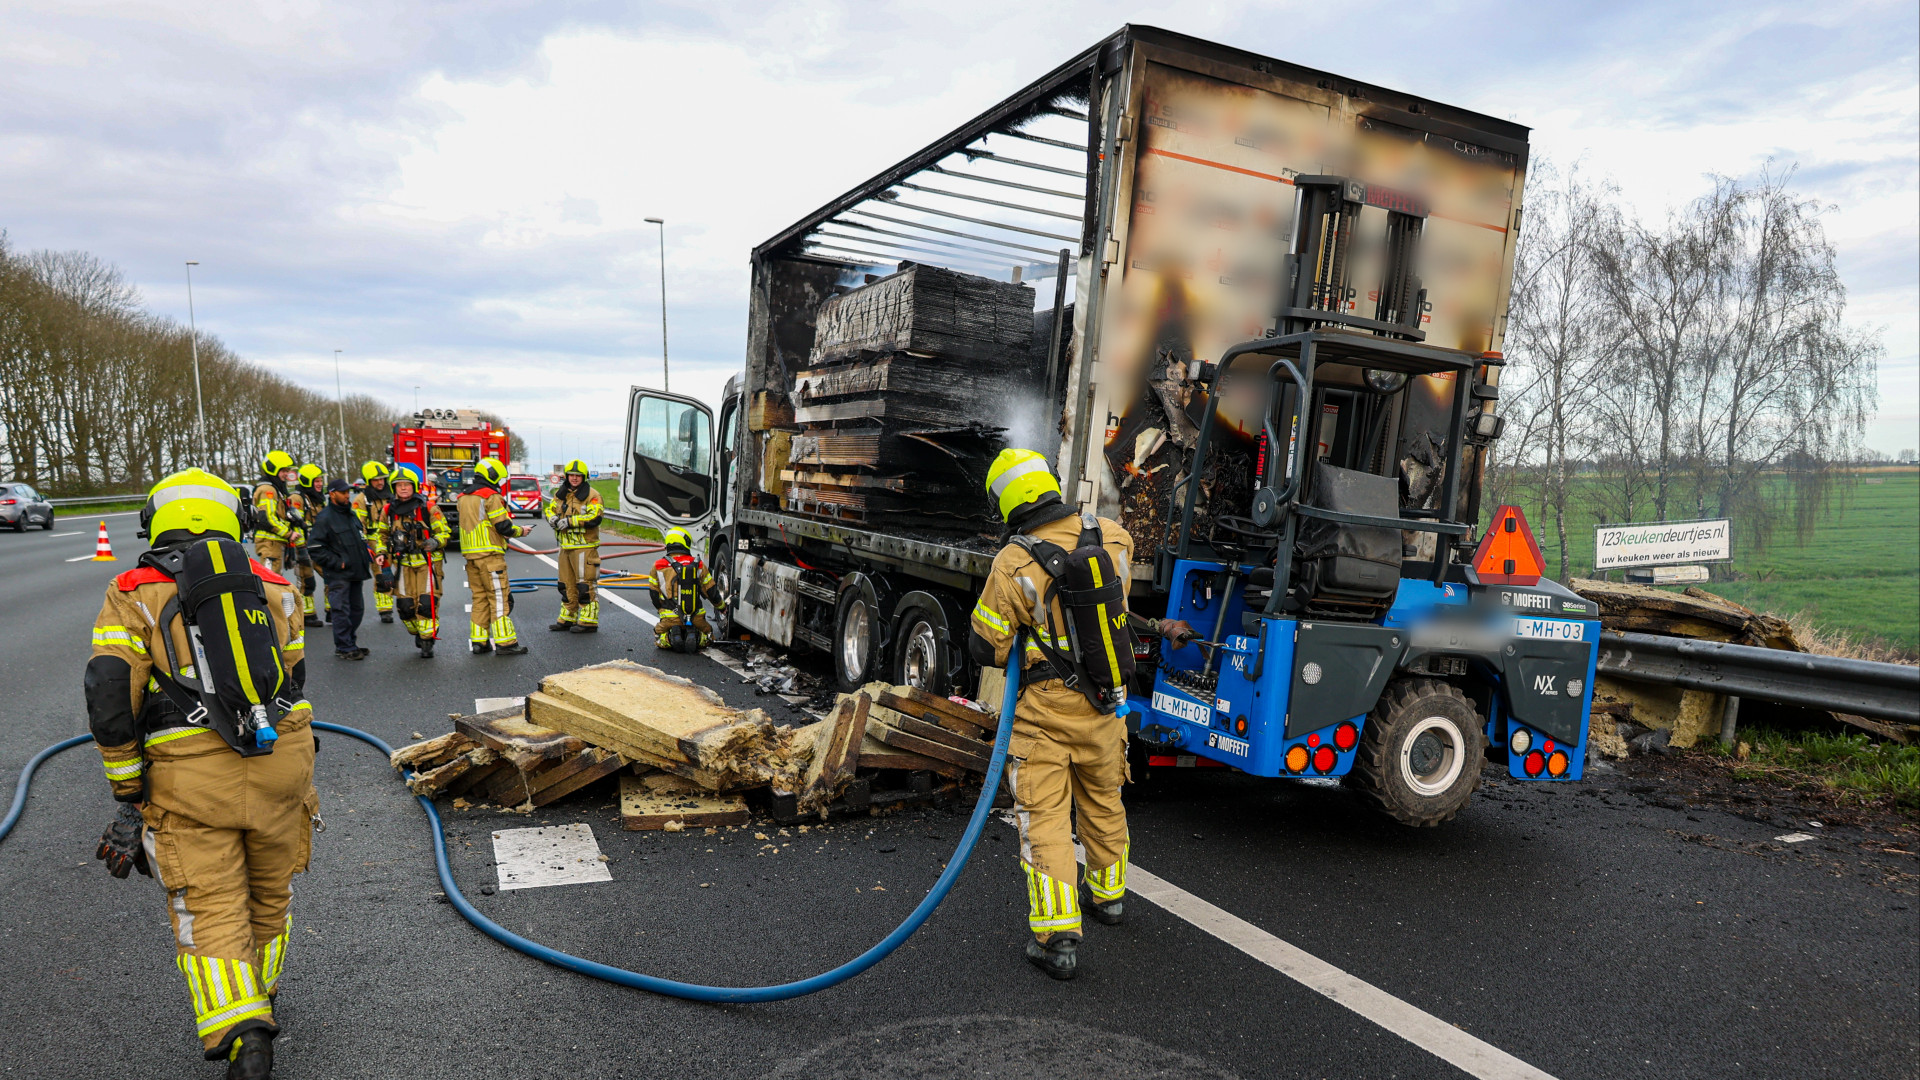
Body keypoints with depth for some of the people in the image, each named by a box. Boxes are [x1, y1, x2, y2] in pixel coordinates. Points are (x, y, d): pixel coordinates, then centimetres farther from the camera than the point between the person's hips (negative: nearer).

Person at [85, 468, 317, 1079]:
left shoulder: (135, 593, 1)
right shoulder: (272, 587, 10)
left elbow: (109, 694, -9)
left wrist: (128, 788, 2)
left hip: (190, 781, -3)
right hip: (280, 763, 3)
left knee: (210, 910, 4)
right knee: (270, 892, 21)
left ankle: (240, 1031, -12)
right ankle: (262, 999, 41)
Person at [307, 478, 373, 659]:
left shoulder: (351, 515, 17)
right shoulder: (325, 518, -9)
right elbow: (314, 547, -13)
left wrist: (366, 555, 15)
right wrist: (336, 562, -15)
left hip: (354, 573, 8)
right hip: (338, 575, -8)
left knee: (357, 609, 13)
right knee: (341, 611, -5)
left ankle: (350, 643, 25)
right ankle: (344, 648, 0)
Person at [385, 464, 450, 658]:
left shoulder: (428, 508, -4)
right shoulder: (389, 510, 7)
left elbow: (444, 531, 0)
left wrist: (435, 542, -20)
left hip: (427, 562, -3)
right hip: (403, 564, 3)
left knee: (427, 603, -11)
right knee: (405, 604, 1)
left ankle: (427, 642, -1)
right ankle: (417, 633, 26)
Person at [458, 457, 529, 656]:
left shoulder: (464, 497, 16)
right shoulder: (491, 496, -10)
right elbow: (503, 526, -13)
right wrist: (520, 530, 4)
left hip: (470, 555, 8)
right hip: (489, 554, -8)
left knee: (479, 597, 12)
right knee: (499, 597, -5)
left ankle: (478, 641, 13)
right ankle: (505, 642, -5)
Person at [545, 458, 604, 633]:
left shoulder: (591, 495, -8)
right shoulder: (560, 493, 14)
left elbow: (594, 518, -18)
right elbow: (550, 509, 17)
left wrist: (569, 521, -20)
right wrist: (553, 518, -6)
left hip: (584, 547, -8)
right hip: (565, 546, 8)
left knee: (585, 585, -7)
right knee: (566, 584, 15)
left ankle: (589, 621, -2)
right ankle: (567, 619, 26)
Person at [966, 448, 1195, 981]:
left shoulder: (1013, 564, -18)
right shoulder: (1112, 535, -4)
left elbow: (985, 647, -10)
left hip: (1047, 706, -5)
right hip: (1109, 702, 5)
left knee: (1044, 816, 2)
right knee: (1103, 801, 24)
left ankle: (1058, 937, -1)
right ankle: (1108, 894, 43)